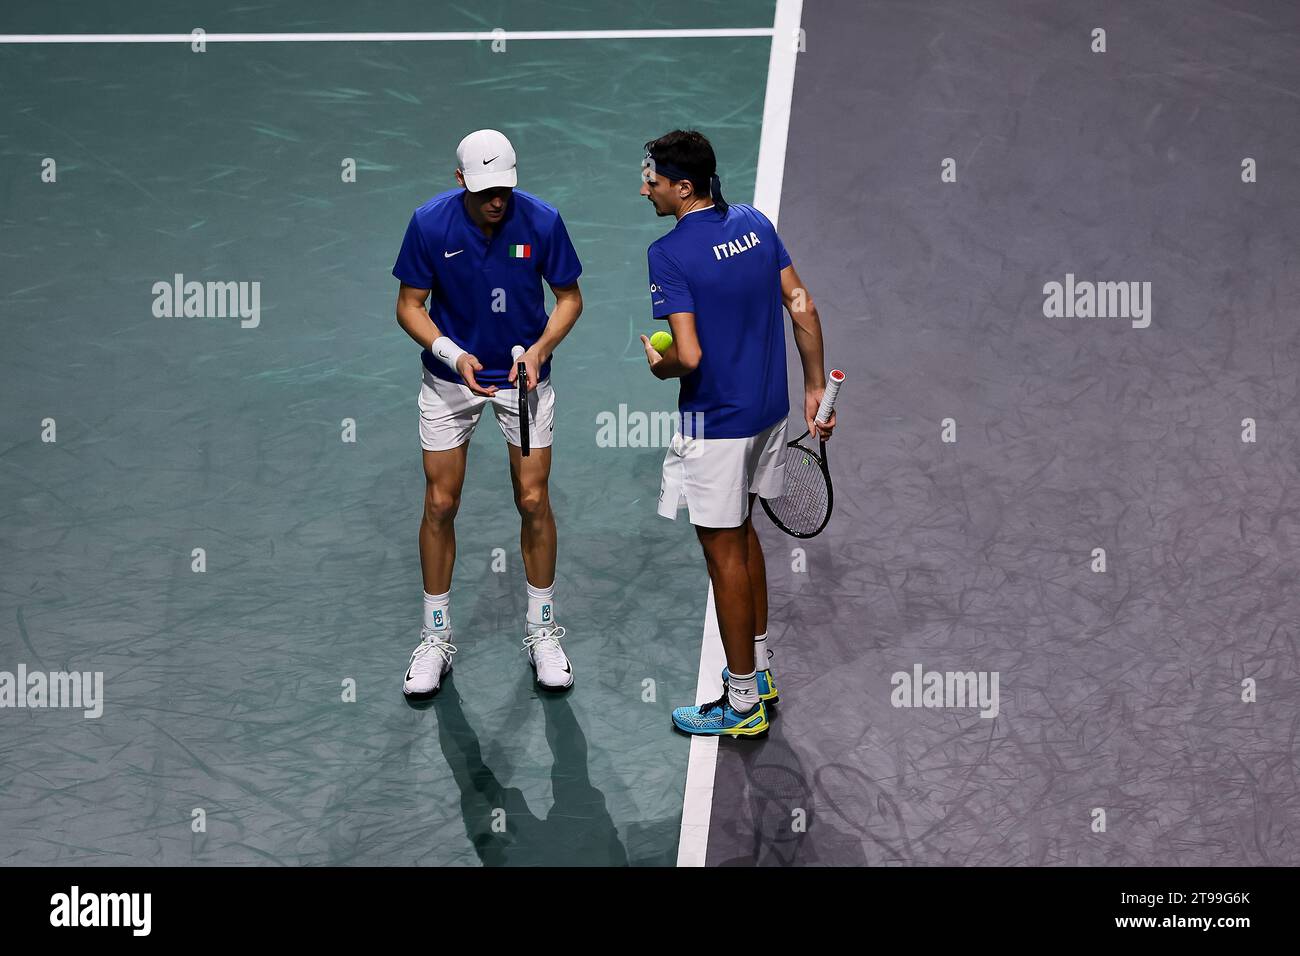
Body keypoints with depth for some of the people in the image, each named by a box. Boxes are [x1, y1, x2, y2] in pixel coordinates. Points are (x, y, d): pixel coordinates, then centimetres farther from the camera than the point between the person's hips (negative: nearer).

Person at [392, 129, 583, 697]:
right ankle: (436, 638, 17)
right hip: (450, 378, 0)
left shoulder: (542, 221, -16)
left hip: (524, 376, 0)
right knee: (440, 505, 2)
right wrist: (453, 355, -25)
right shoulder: (429, 223, -18)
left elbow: (569, 297, -3)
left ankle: (542, 631, 19)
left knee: (533, 501, 1)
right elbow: (410, 305, -8)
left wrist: (539, 349, -20)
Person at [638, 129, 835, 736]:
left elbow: (689, 356, -27)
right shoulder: (754, 222, 2)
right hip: (769, 409, 8)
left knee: (724, 553, 4)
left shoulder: (668, 253, -20)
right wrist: (817, 388, 10)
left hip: (716, 424, -8)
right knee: (741, 534, 24)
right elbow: (803, 308, 3)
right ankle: (759, 669, 35)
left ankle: (744, 703, 14)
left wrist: (660, 366, -4)